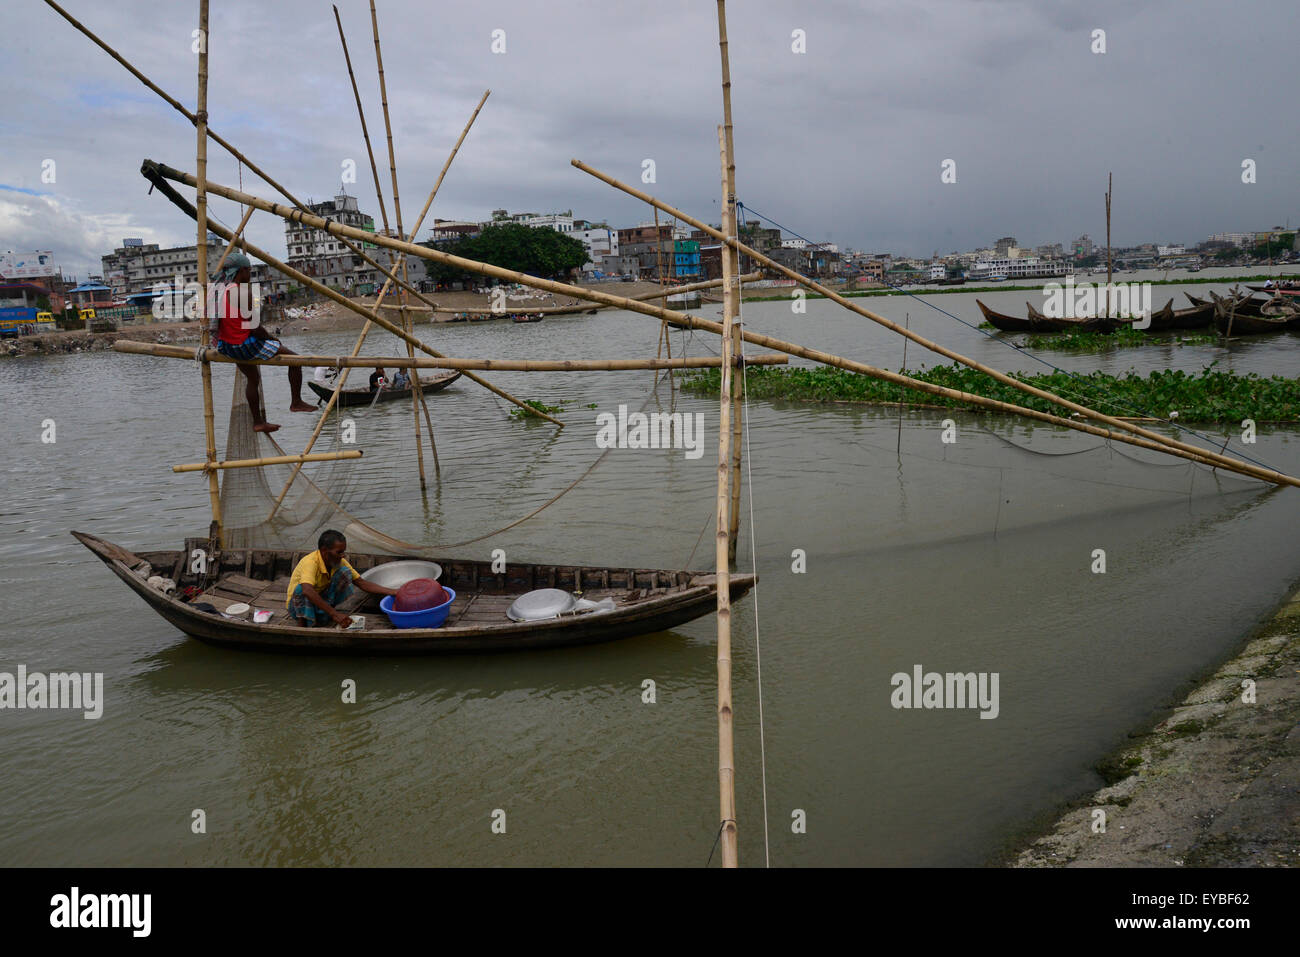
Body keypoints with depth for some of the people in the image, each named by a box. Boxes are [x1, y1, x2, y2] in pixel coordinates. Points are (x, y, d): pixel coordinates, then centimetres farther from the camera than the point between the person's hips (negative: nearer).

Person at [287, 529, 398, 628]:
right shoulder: (310, 562, -31)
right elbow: (307, 591, -48)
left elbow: (362, 583, -5)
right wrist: (334, 614, -54)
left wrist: (392, 591, -17)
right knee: (301, 587, -38)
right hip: (300, 605, -6)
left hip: (322, 601, 6)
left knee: (345, 572, -13)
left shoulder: (340, 562, -9)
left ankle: (324, 616, -7)